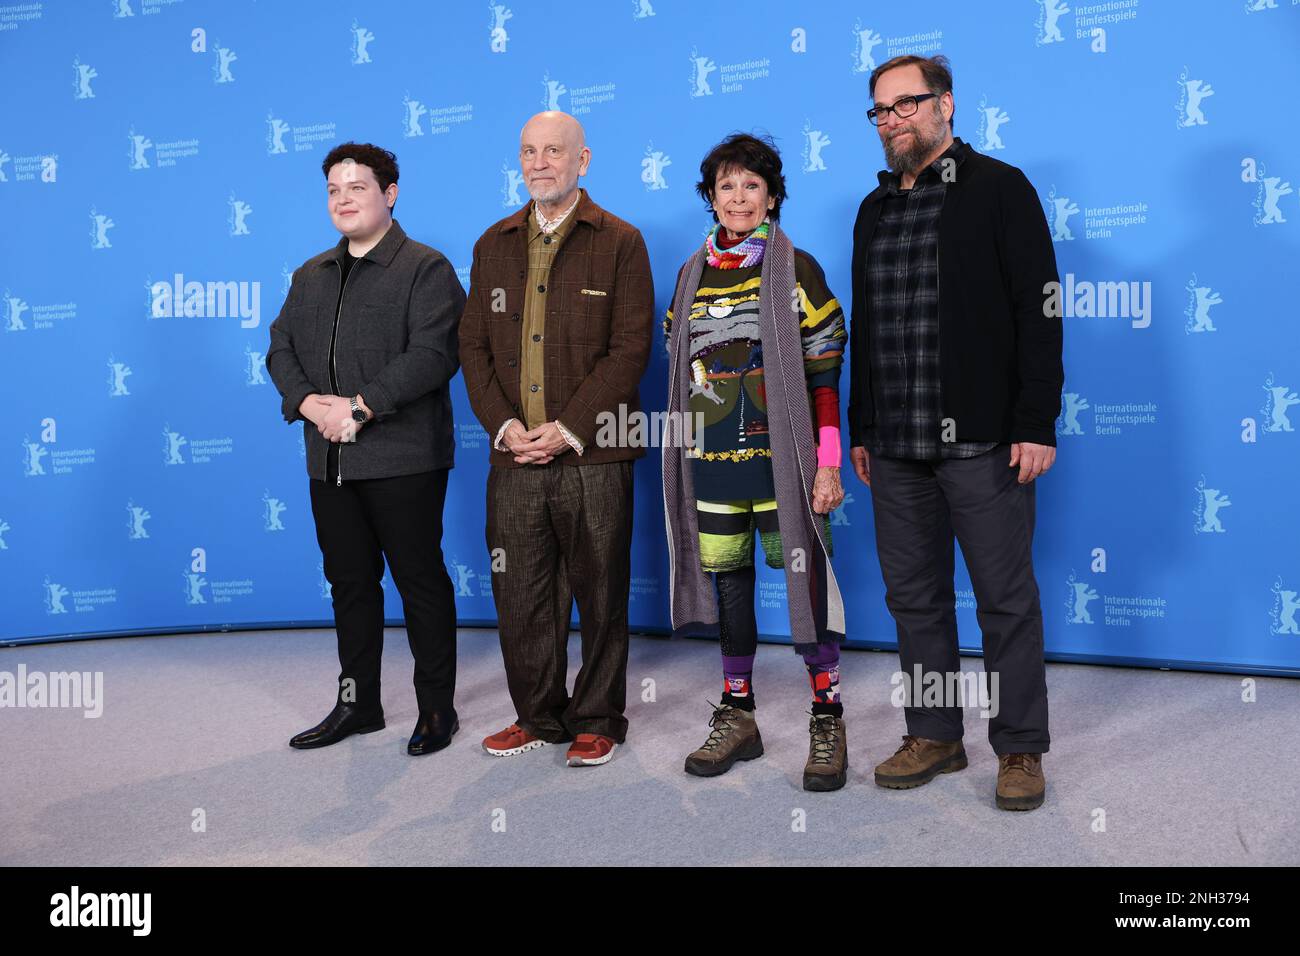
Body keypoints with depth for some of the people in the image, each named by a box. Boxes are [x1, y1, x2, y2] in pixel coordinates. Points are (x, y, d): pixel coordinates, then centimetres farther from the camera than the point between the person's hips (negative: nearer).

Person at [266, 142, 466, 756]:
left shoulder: (426, 269, -3)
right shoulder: (311, 276, 18)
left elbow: (431, 355, -16)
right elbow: (281, 349, 13)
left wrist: (359, 408, -20)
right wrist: (311, 404, -7)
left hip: (403, 458, -6)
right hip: (329, 461, 7)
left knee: (420, 582, 2)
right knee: (349, 583, 14)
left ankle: (437, 708, 14)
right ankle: (358, 704, 27)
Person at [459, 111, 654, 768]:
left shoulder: (620, 243, 2)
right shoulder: (494, 245, 15)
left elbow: (630, 348, -7)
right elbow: (473, 344, 11)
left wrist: (567, 429, -13)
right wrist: (504, 424, -4)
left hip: (594, 455, -4)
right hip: (514, 453, 4)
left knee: (599, 593, 4)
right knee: (519, 593, 8)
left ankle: (597, 721, 19)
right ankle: (539, 716, 24)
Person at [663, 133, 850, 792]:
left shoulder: (796, 269, -1)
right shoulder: (692, 274, 12)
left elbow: (823, 374, -5)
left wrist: (827, 464, -11)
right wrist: (681, 458, 12)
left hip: (781, 459, -4)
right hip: (711, 464, 5)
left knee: (805, 584, -4)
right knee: (727, 584, 10)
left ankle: (827, 723, 8)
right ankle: (737, 716, 23)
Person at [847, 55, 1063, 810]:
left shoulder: (999, 189, 0)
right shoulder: (875, 210, 16)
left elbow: (1038, 310, -7)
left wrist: (1036, 425, -14)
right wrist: (860, 429, 15)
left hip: (981, 440, -5)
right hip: (895, 448, 6)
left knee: (1007, 598, 1)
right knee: (914, 596, 9)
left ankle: (1021, 749, 13)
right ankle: (934, 737, 22)